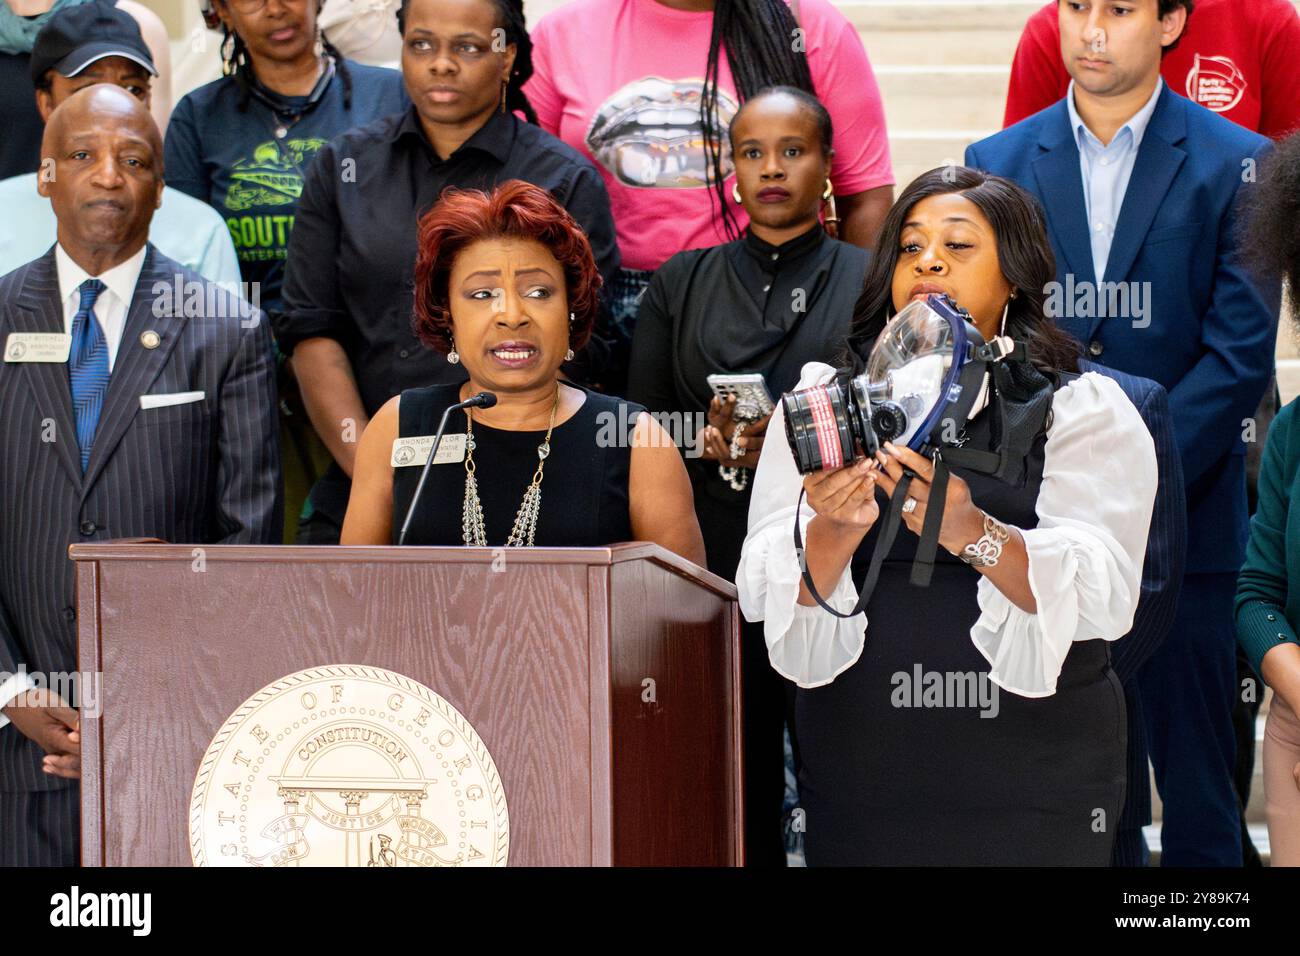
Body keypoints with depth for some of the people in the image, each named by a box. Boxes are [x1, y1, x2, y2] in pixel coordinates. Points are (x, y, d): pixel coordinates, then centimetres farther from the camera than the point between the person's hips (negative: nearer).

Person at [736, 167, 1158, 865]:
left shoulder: (1085, 410, 1)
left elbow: (1101, 597, -13)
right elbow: (763, 592, -4)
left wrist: (972, 533, -29)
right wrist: (834, 534, -24)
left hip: (1032, 780, -1)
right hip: (858, 773, 2)